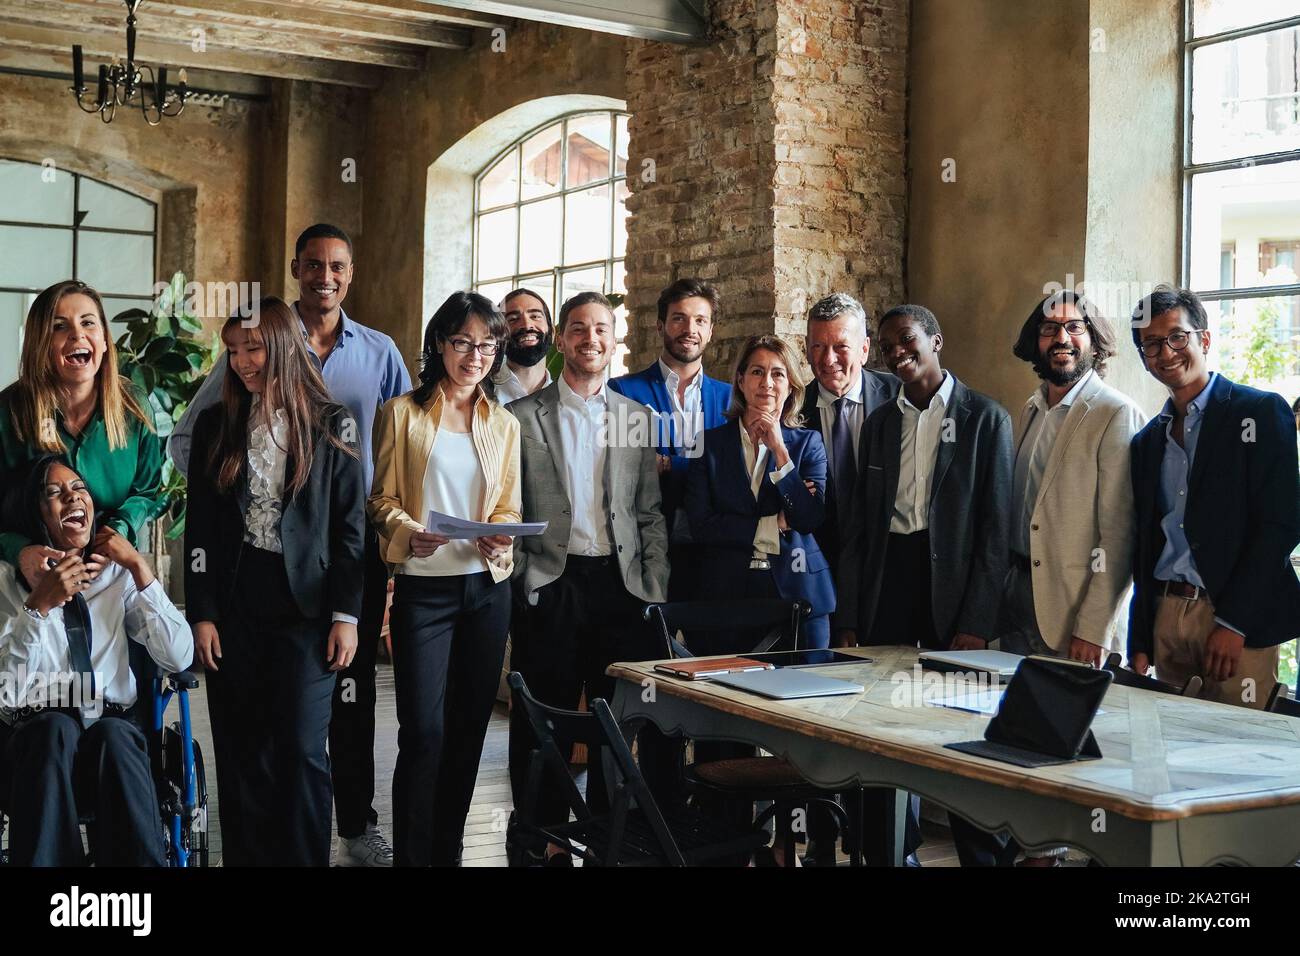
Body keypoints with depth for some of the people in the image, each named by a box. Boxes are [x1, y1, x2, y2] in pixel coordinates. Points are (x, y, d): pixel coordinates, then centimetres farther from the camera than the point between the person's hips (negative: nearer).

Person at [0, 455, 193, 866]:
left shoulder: (118, 575, 11)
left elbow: (179, 657, -2)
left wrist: (140, 567, -4)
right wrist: (38, 605, -18)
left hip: (113, 730, 1)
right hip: (35, 737, -1)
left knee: (113, 734, -34)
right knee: (56, 726, -35)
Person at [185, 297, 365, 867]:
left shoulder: (331, 425, 1)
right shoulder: (216, 424, 7)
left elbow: (351, 525, 1)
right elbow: (200, 527, 6)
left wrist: (347, 614, -5)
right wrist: (201, 614, -1)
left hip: (305, 605, -2)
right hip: (234, 606, 2)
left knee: (301, 750, -5)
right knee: (240, 750, 5)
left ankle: (306, 857, 6)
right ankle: (246, 856, 16)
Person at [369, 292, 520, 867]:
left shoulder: (504, 424, 13)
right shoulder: (403, 413, 2)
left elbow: (509, 507, 12)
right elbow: (381, 499, 1)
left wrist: (501, 538, -9)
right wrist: (407, 530, -19)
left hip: (486, 587, 4)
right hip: (423, 587, -4)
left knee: (469, 726, 8)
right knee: (424, 729, -9)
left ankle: (448, 850, 20)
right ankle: (412, 854, 1)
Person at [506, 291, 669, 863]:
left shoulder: (638, 418, 10)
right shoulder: (522, 417, 3)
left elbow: (650, 513, 9)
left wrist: (654, 592, 2)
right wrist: (520, 577, -7)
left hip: (621, 585, 2)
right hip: (548, 586, -2)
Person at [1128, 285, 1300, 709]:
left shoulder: (1260, 411, -2)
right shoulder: (1147, 441, 16)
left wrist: (1233, 623, -16)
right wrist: (1139, 645, 10)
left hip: (1240, 623, -5)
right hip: (1165, 621, 5)